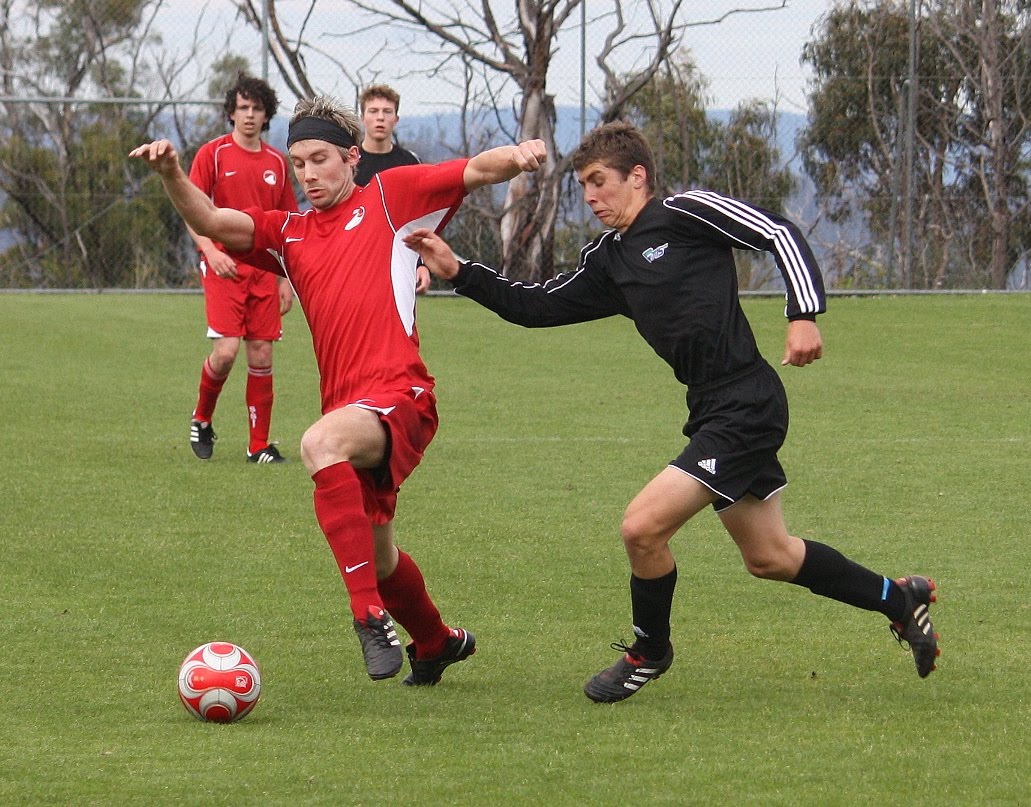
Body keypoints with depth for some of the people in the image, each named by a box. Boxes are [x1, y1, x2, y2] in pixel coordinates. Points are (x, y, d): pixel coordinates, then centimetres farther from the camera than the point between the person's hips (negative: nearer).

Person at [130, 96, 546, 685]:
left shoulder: (390, 197, 7)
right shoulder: (290, 234, 19)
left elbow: (477, 171, 2)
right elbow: (213, 222, 5)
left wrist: (518, 156, -20)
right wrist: (171, 174, -13)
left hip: (400, 397, -7)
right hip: (349, 409, 7)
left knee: (322, 444, -37)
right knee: (376, 556, 18)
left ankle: (371, 614, -36)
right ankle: (438, 642, 47)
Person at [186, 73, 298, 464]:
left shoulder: (276, 162, 12)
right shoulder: (213, 154, 0)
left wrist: (286, 277, 12)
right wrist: (211, 251, -19)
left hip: (264, 270, 4)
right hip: (225, 267, -4)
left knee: (262, 355, 1)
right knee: (226, 351, -14)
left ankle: (259, 444, 7)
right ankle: (201, 420, 13)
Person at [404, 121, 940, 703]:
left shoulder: (686, 213, -7)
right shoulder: (609, 262, 16)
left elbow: (781, 234, -11)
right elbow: (535, 306, 17)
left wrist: (805, 316, -22)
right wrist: (458, 272, 8)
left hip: (746, 406, -9)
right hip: (714, 411, 9)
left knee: (643, 526, -13)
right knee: (769, 556, 18)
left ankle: (650, 652, 11)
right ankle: (899, 598, 36)